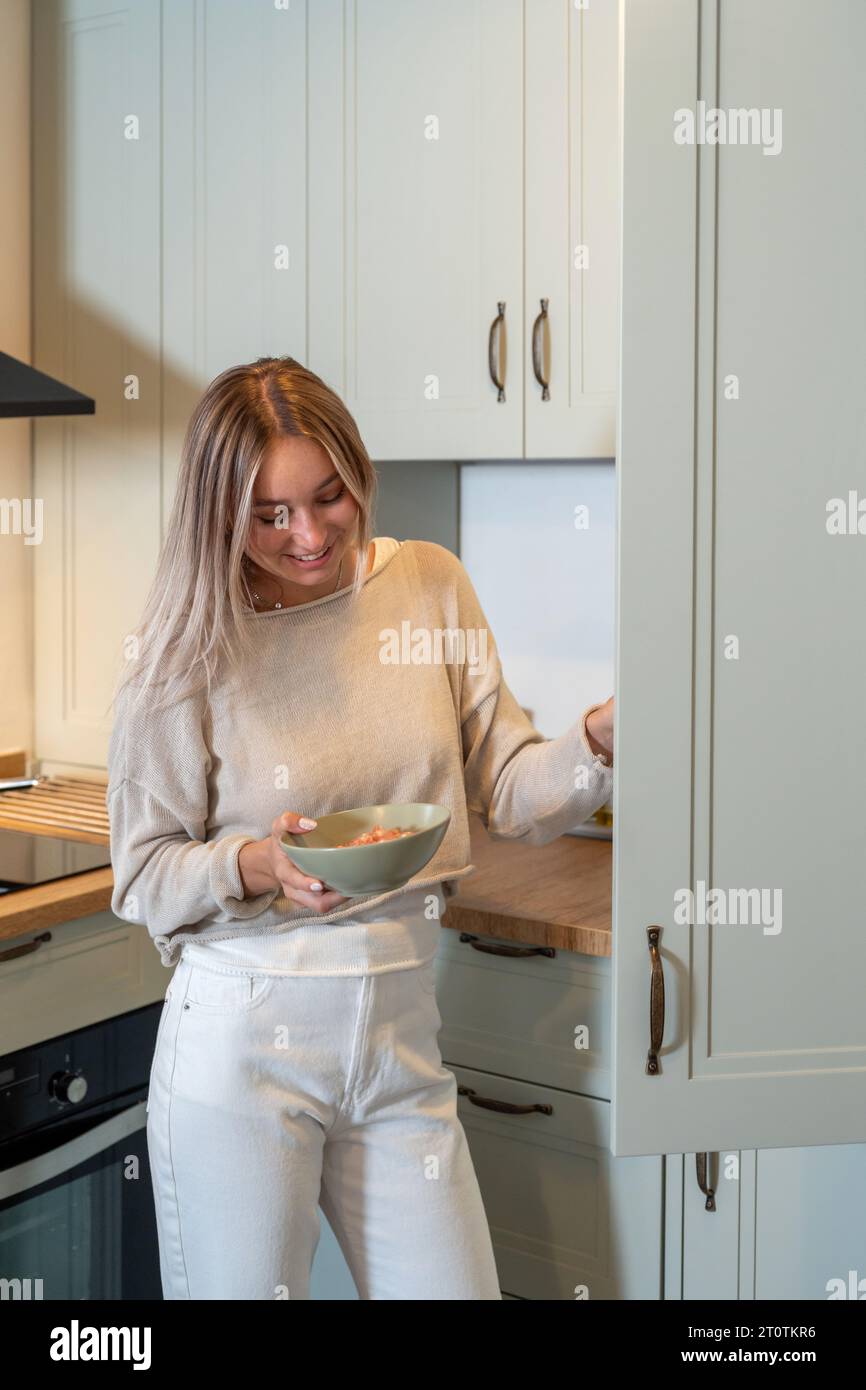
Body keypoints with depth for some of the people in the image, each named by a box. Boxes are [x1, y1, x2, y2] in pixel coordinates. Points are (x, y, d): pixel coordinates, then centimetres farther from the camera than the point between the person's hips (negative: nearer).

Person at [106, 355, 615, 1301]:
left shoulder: (430, 586, 0)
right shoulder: (188, 653, -9)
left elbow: (508, 796, 2)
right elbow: (143, 876, -3)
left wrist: (599, 738, -17)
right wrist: (259, 866, -22)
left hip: (400, 1043, 3)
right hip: (242, 1045, -3)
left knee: (453, 1285, 11)